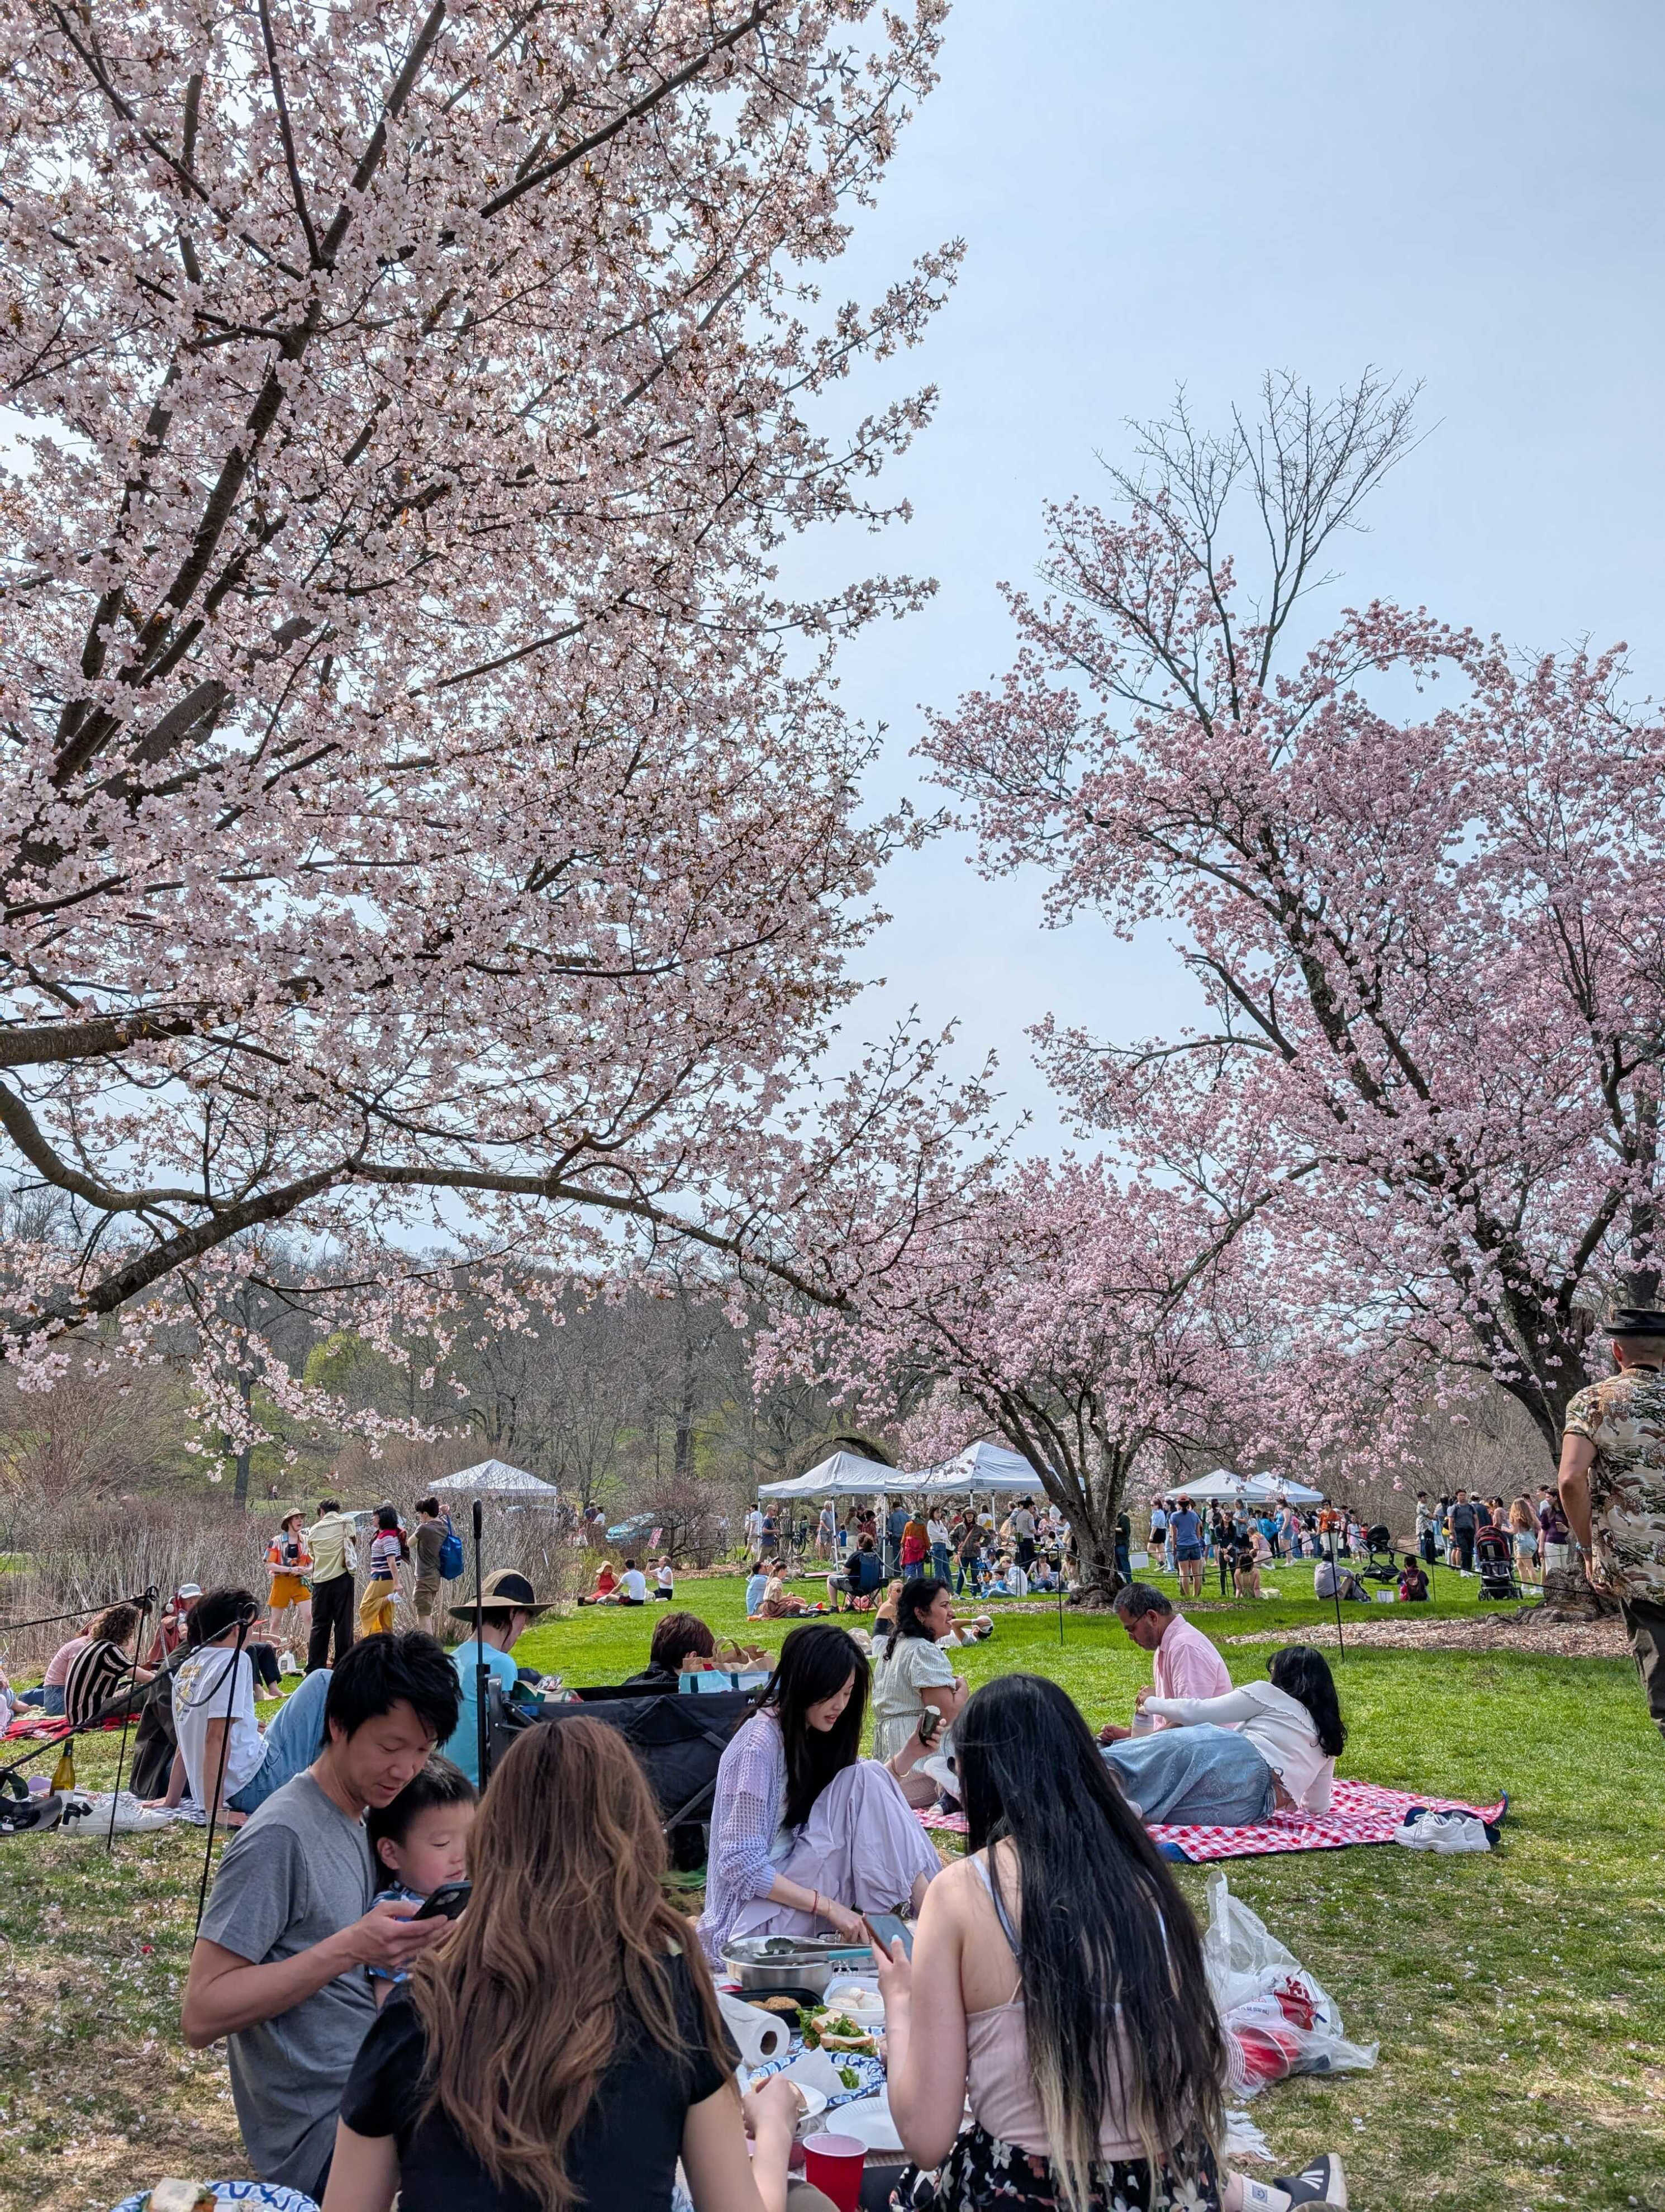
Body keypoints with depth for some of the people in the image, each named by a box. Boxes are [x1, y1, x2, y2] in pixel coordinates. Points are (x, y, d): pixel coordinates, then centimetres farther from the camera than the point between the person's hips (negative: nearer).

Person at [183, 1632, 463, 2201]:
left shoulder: (362, 1820, 8)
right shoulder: (280, 1837, -17)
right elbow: (202, 2015, -19)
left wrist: (409, 1945, -1)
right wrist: (350, 1949, -26)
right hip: (322, 2134, -8)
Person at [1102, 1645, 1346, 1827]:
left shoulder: (1270, 1694, 17)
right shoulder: (1327, 1741, 33)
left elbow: (1197, 1713, 10)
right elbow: (1319, 1806, 37)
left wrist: (1151, 1703, 26)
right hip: (1255, 1809, 5)